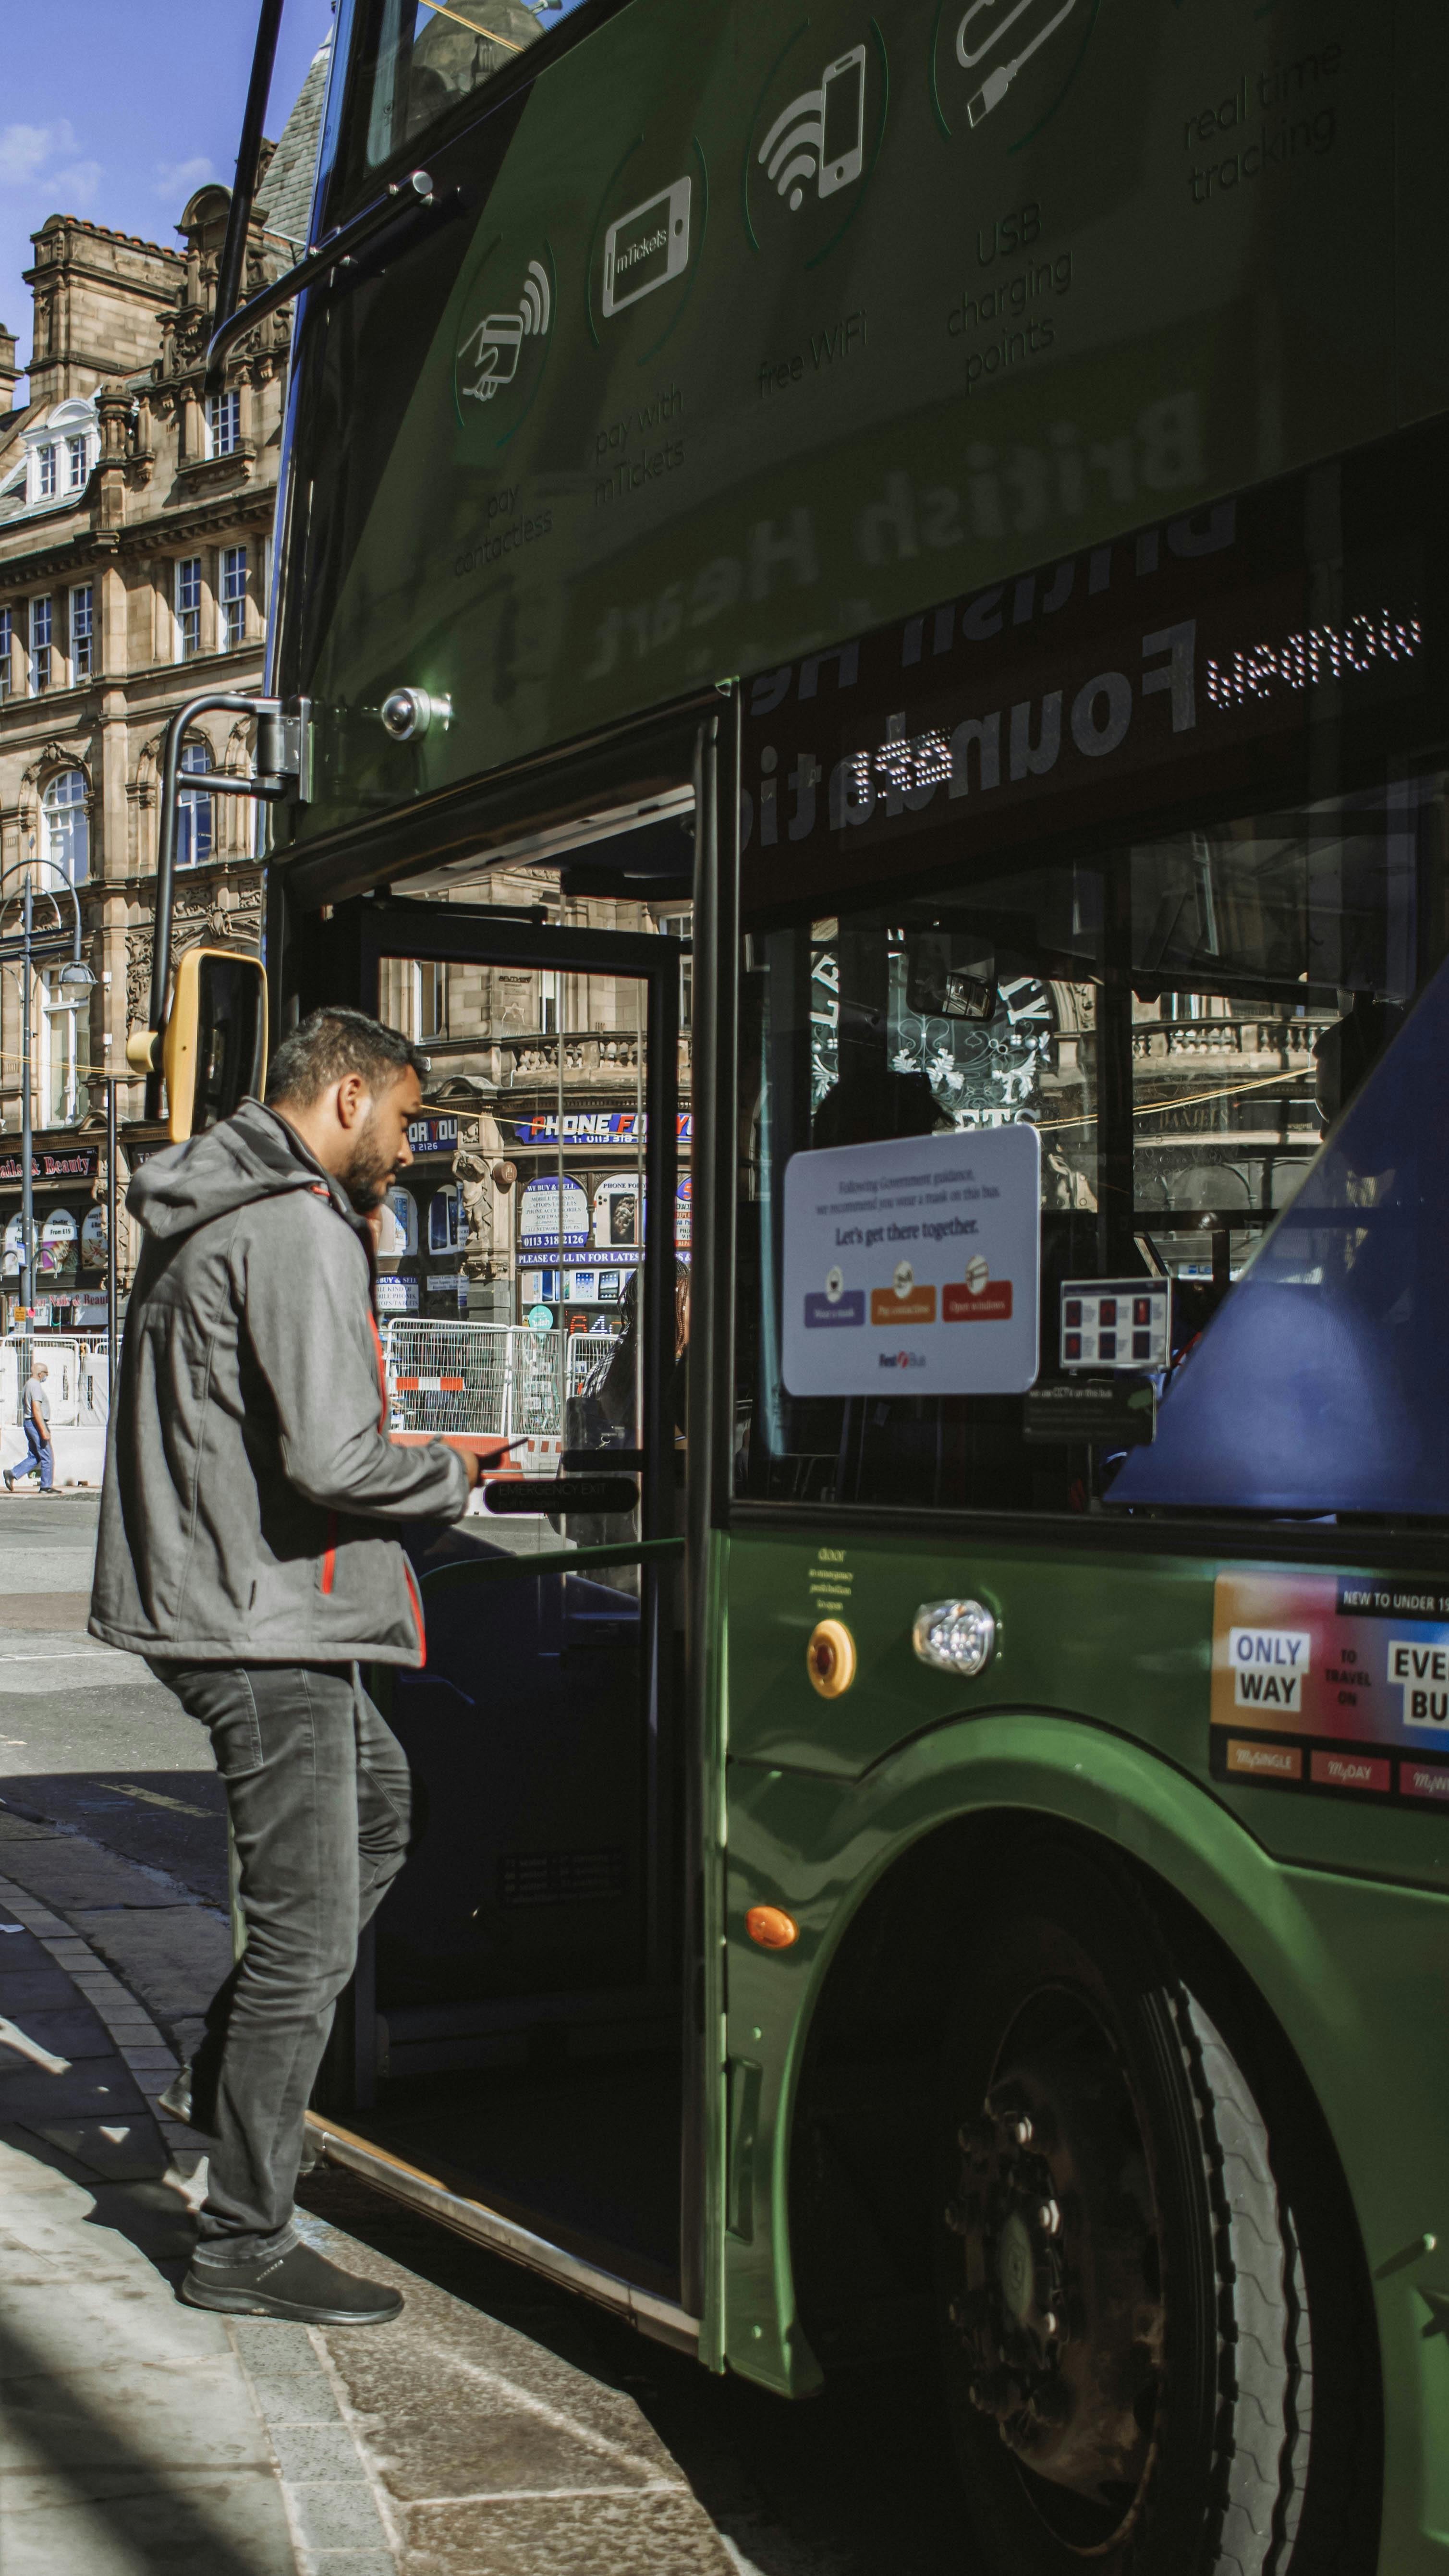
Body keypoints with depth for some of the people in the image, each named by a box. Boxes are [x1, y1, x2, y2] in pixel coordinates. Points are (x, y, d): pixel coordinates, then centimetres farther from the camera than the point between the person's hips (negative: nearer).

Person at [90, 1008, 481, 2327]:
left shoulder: (205, 1216, 14)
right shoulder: (298, 1231, -19)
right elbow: (331, 1458, -27)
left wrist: (359, 1244, 13)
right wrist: (455, 1475, -8)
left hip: (207, 1592, 11)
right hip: (266, 1624, -11)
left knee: (379, 1802, 27)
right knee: (306, 1929, -1)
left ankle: (227, 2068, 29)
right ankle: (245, 2243, 11)